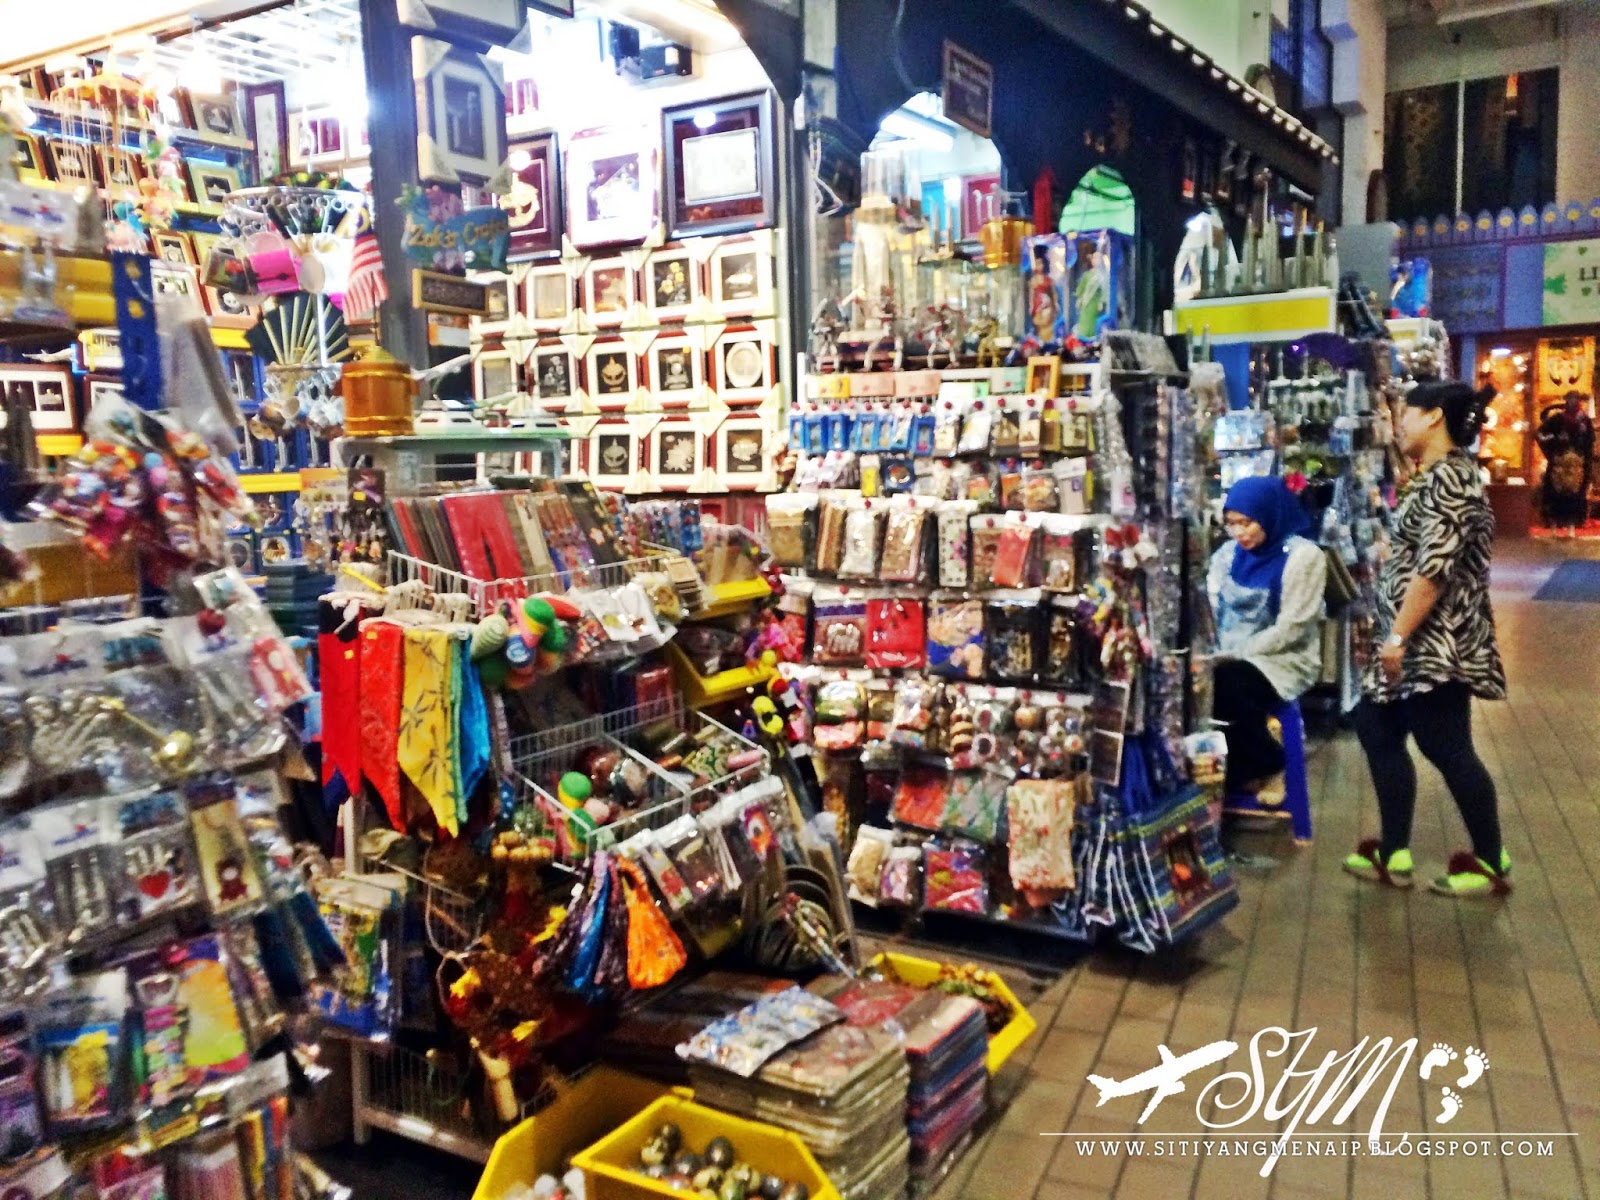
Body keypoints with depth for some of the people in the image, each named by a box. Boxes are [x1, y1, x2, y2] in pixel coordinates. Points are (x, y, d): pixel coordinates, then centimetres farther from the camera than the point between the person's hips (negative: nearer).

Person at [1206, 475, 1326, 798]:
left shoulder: (1303, 556, -7)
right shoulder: (1228, 553, 11)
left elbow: (1290, 628, -14)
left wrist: (1233, 655, -20)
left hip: (1283, 661, -5)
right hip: (1230, 661, 5)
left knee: (1226, 685, -35)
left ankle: (1269, 768, -7)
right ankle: (1235, 770, -7)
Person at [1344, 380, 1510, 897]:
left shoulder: (1449, 476, -17)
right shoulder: (1437, 476, 15)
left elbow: (1435, 568, -25)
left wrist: (1397, 637, -23)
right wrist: (1396, 635, 20)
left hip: (1433, 642, -11)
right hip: (1420, 642, 11)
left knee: (1446, 748, 0)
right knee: (1376, 728, 13)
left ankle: (1492, 864, 17)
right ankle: (1393, 854, 21)